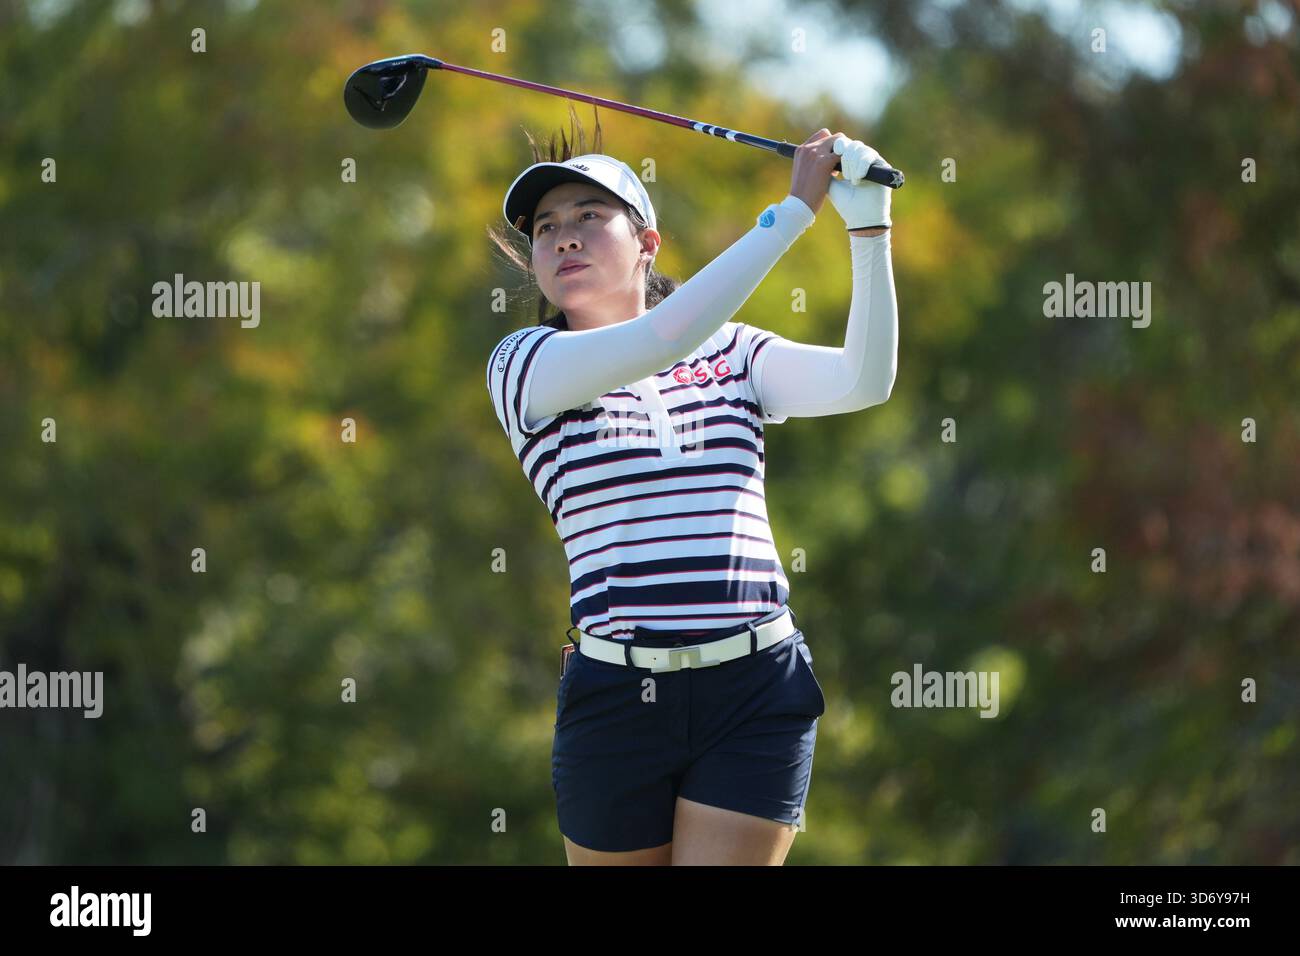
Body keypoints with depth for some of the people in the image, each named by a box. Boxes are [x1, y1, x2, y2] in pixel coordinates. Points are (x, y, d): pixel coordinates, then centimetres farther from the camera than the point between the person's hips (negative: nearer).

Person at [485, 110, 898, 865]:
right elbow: (667, 335, -15)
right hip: (617, 701, -1)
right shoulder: (523, 366, 0)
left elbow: (863, 381, -2)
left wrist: (868, 227, -12)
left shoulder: (732, 355, 13)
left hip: (757, 693, 1)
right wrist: (796, 207, -13)